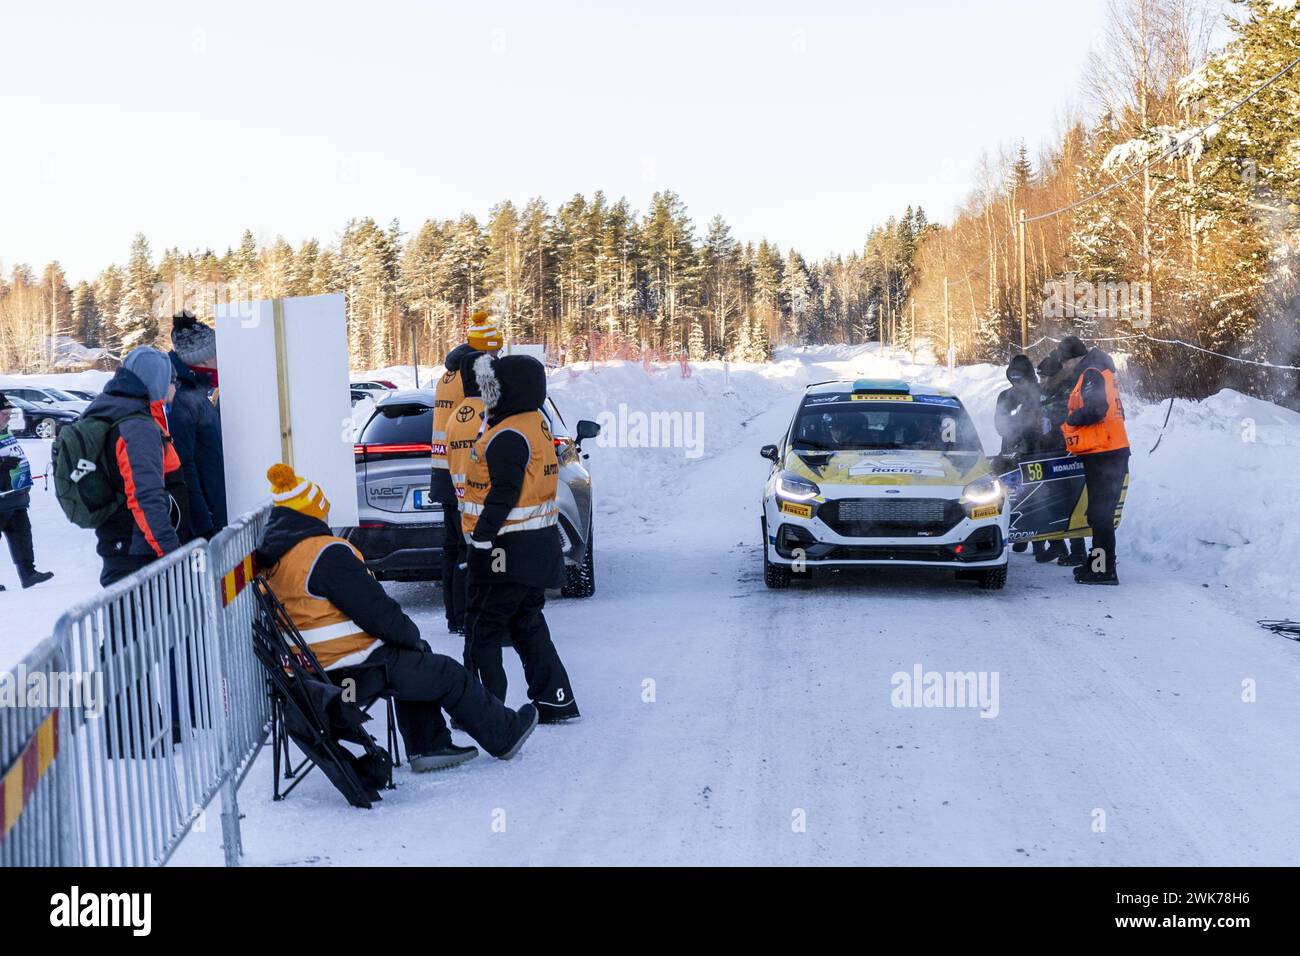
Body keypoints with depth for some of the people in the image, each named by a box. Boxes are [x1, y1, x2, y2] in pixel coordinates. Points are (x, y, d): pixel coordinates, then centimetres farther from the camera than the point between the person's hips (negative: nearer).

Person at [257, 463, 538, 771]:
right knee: (449, 676, 9)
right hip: (356, 673, -9)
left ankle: (429, 746, 29)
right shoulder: (326, 552, -23)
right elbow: (377, 610, -20)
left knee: (414, 664, 28)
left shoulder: (269, 559, 6)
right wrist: (411, 636, 0)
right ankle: (506, 734, 27)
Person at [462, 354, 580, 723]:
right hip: (538, 547, 10)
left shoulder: (508, 436, -18)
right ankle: (555, 701, 21)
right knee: (527, 624, 18)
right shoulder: (536, 423, 13)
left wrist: (481, 537, -22)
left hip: (508, 551, -10)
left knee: (483, 629, 0)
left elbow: (503, 495, -24)